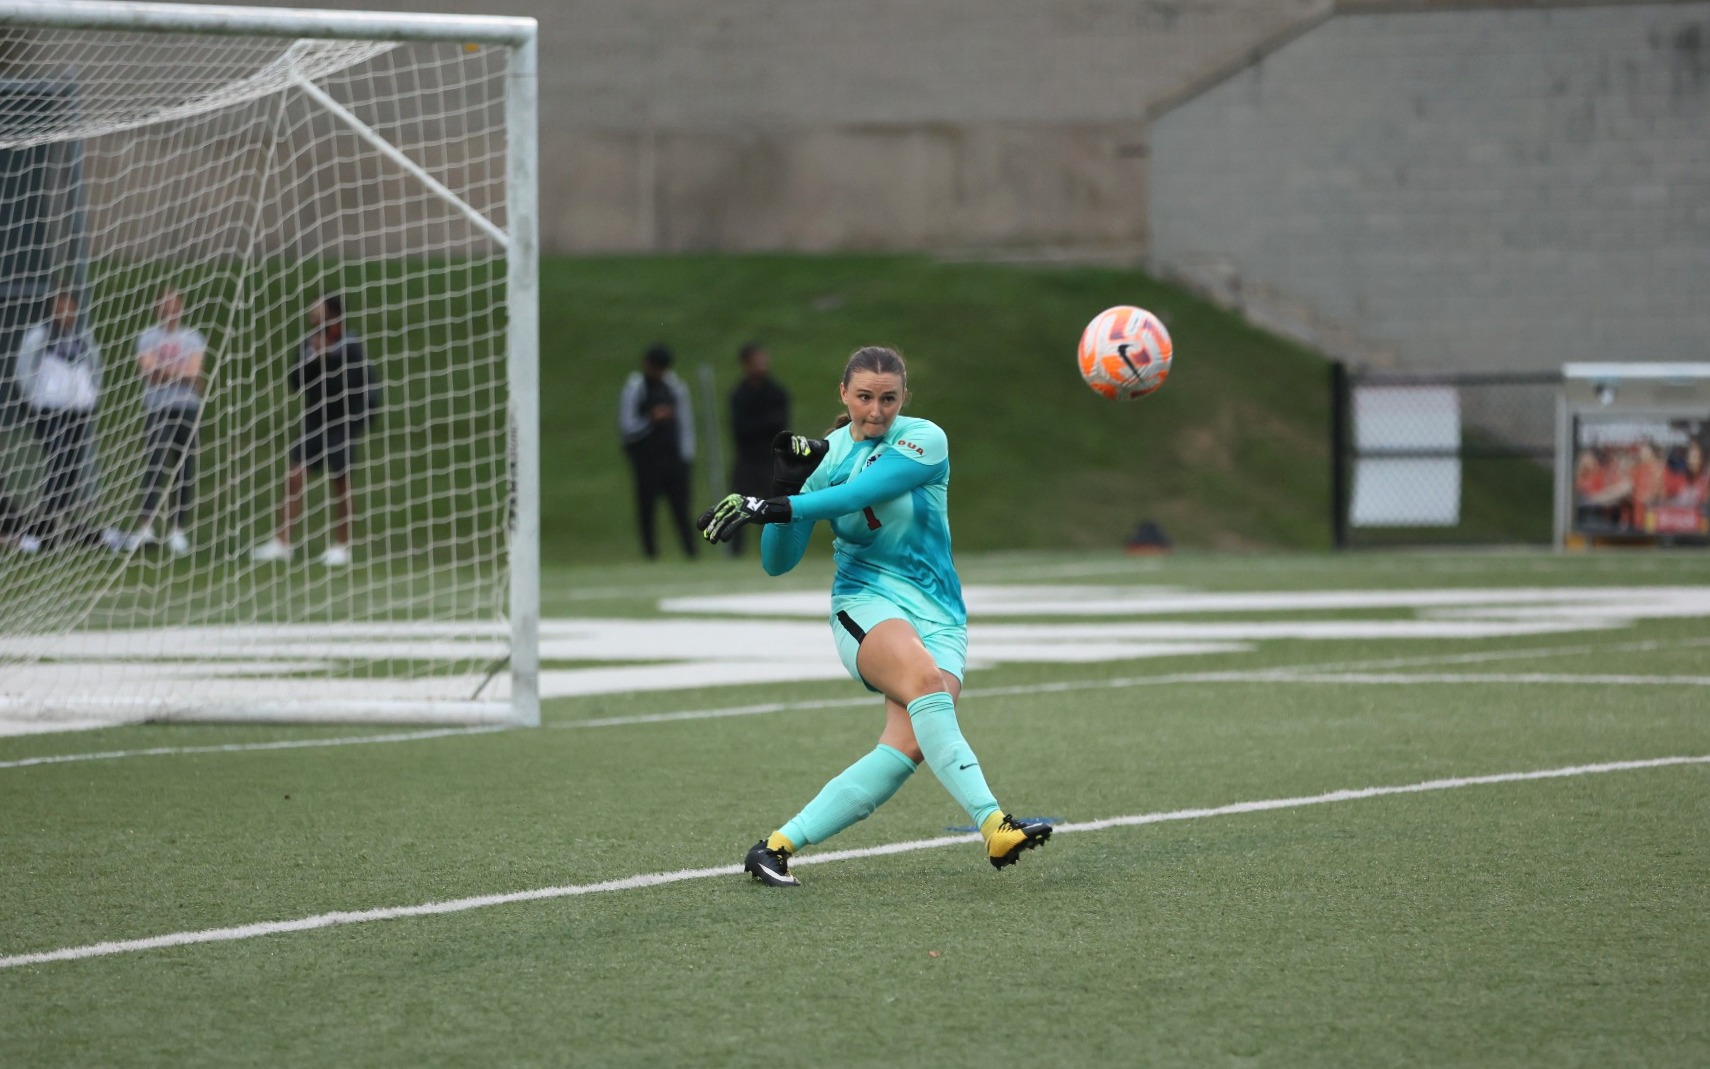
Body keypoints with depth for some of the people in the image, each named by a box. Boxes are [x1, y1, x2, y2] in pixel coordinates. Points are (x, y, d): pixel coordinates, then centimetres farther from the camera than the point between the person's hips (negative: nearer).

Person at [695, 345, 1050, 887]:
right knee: (925, 680, -34)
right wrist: (788, 487, -10)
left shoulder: (924, 440, -2)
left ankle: (778, 847, -16)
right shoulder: (826, 456, 6)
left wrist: (777, 507, -27)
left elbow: (857, 494, -19)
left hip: (937, 618, 0)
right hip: (866, 603, 0)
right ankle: (993, 825, -44)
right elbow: (778, 562, 6)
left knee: (908, 747, -22)